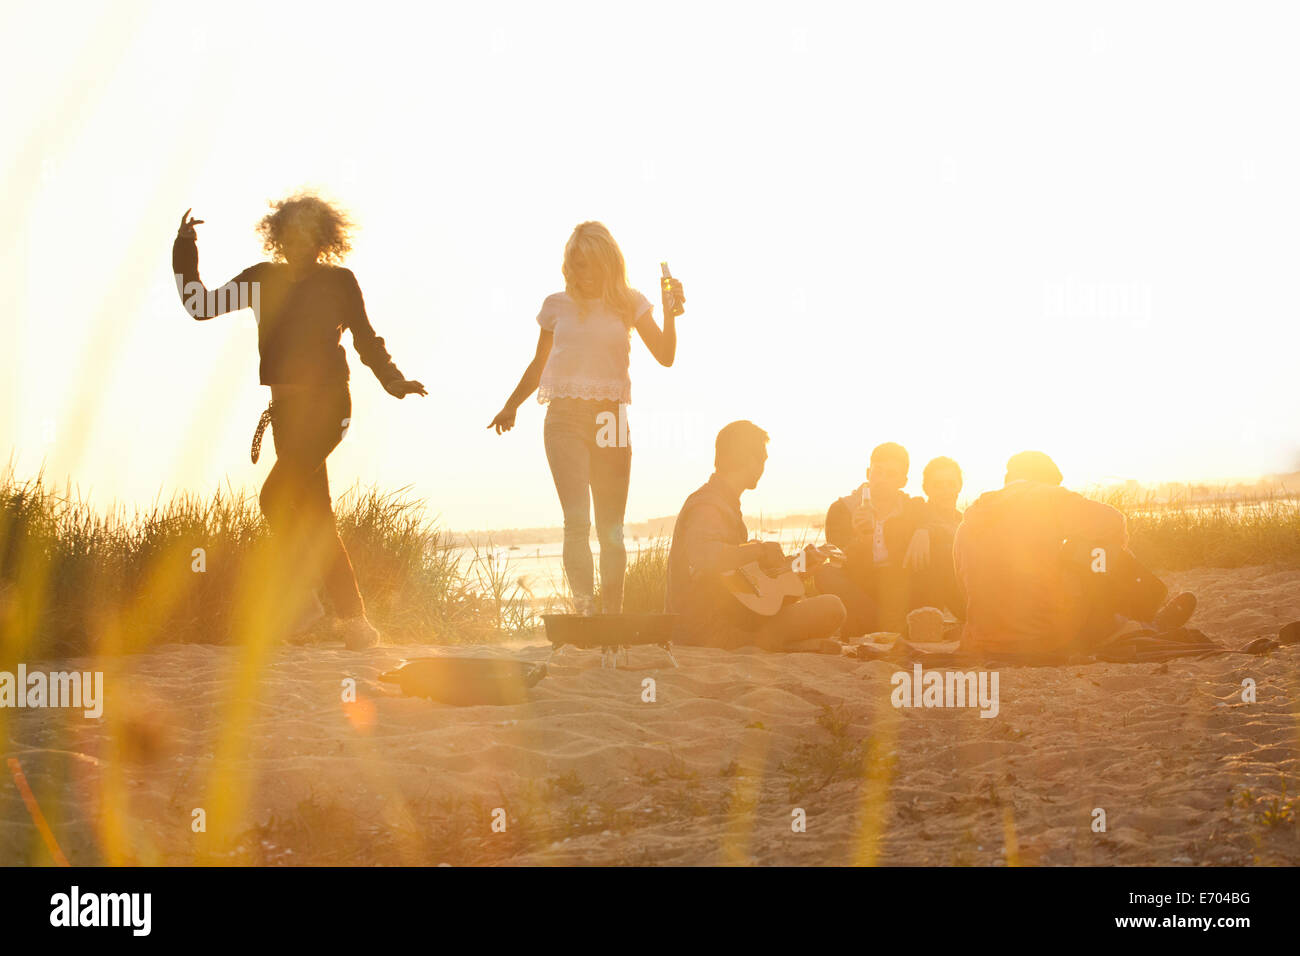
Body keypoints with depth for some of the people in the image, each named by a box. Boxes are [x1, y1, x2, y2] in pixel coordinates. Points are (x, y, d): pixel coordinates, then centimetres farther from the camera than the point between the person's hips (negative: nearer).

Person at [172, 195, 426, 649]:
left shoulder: (339, 282, 1)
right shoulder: (263, 279, 11)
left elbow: (366, 338, 9)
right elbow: (202, 306, 12)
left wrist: (393, 380, -3)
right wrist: (185, 250, 4)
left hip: (327, 402, -5)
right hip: (287, 406, 6)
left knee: (277, 494, -20)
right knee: (314, 515, 4)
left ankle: (300, 594, -6)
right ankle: (354, 622, 7)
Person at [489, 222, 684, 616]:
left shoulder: (629, 303, 7)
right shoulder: (558, 306, 9)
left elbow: (665, 356, -2)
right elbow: (539, 364, 22)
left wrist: (670, 314, -17)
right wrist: (511, 406, 19)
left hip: (611, 420, 1)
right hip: (565, 417, -1)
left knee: (610, 527, 4)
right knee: (577, 519, -16)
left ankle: (613, 616, 10)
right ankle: (586, 612, -22)